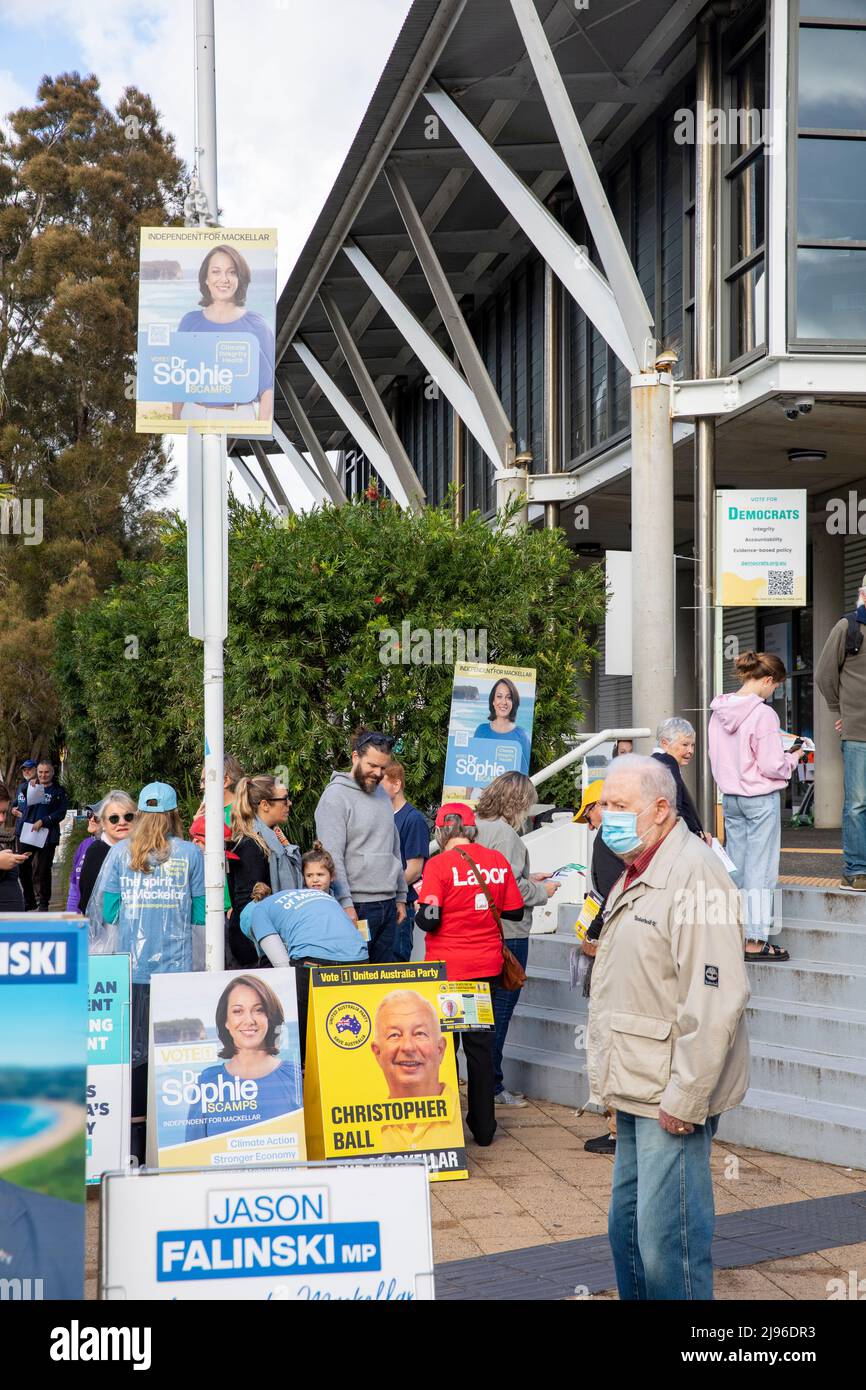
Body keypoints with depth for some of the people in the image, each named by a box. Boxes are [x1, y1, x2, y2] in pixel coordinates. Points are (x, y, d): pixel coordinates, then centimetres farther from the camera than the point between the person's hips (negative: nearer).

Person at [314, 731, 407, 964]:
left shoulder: (382, 794, 16)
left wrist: (401, 897, 17)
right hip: (357, 907, -7)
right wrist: (345, 904, -19)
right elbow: (332, 856, -14)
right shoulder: (336, 796, -8)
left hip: (388, 905, 7)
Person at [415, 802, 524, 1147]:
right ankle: (483, 1126, 18)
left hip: (447, 969, -3)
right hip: (486, 965, 4)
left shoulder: (438, 864, -13)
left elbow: (429, 919, -17)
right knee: (480, 1042, 13)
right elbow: (515, 912, 6)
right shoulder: (497, 860, -1)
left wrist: (419, 907, 5)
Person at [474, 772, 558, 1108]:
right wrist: (542, 891, -4)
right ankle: (491, 1086, 5)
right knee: (500, 1008, -1)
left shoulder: (476, 826, 9)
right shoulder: (505, 833, -18)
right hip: (508, 933, -9)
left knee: (487, 1008, 16)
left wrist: (529, 879, 17)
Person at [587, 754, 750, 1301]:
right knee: (629, 1225, 17)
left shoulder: (694, 876, -18)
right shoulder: (637, 875, 16)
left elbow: (716, 1000, -24)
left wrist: (686, 1098, -23)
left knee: (668, 1237, -6)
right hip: (638, 1089, 10)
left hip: (671, 1097, -10)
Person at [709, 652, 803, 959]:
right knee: (760, 869, 1)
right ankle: (755, 942, 5)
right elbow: (772, 766, -17)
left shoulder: (718, 711, 3)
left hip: (730, 797, 7)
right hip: (761, 798, -7)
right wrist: (792, 759, 1)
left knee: (734, 867, 13)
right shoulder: (763, 714, -18)